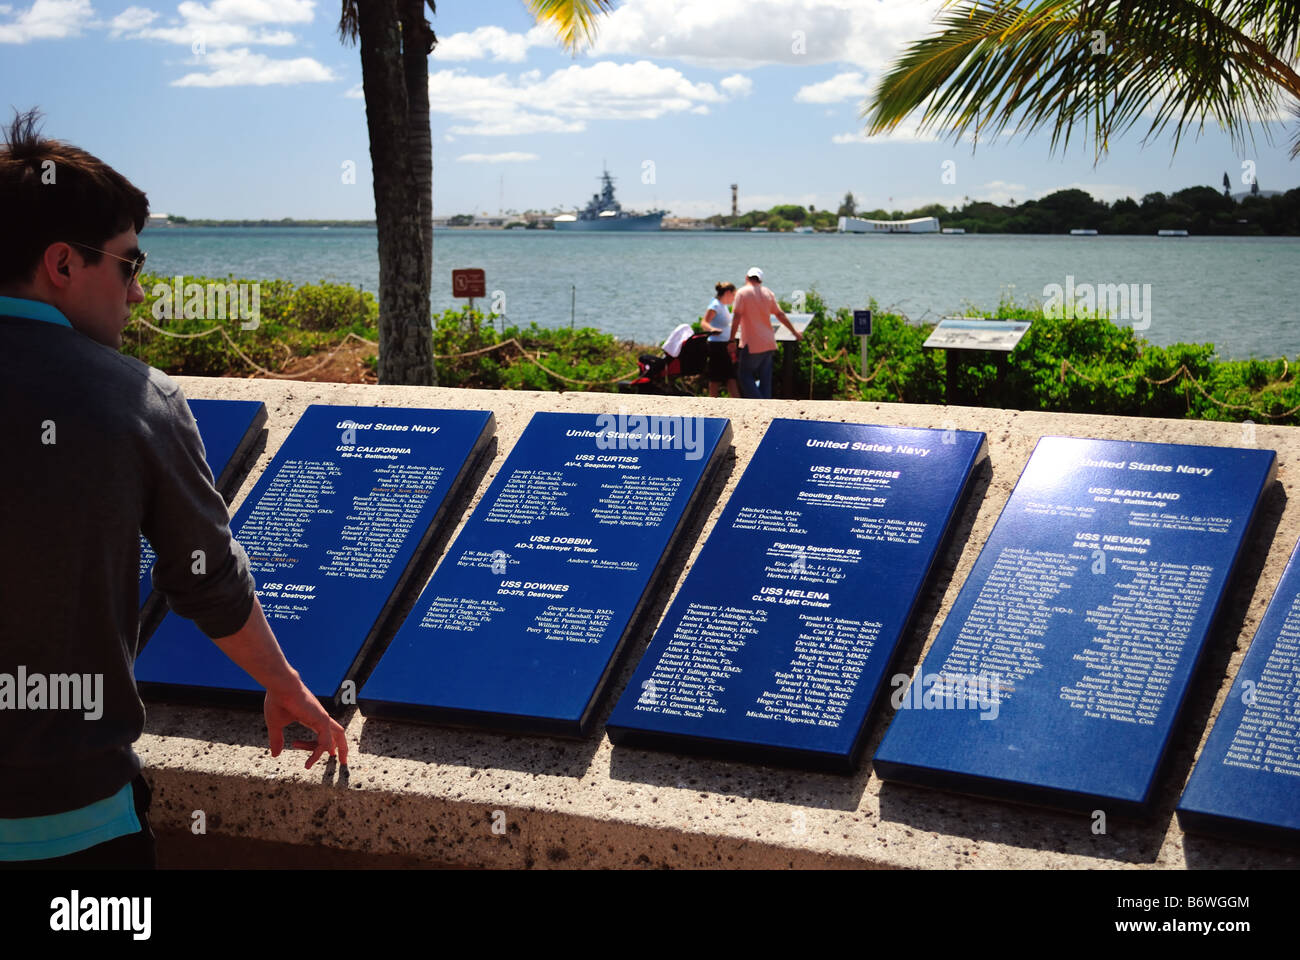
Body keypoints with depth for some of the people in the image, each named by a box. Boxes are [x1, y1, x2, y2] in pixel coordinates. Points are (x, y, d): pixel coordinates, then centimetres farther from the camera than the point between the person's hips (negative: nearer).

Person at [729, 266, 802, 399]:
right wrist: (795, 332, 23)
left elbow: (737, 317, -14)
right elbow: (781, 315, 14)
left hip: (751, 344, -6)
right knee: (765, 379, 9)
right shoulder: (768, 293, 10)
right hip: (768, 343, 6)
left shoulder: (742, 293, -6)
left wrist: (732, 339, -11)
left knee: (745, 376, 2)